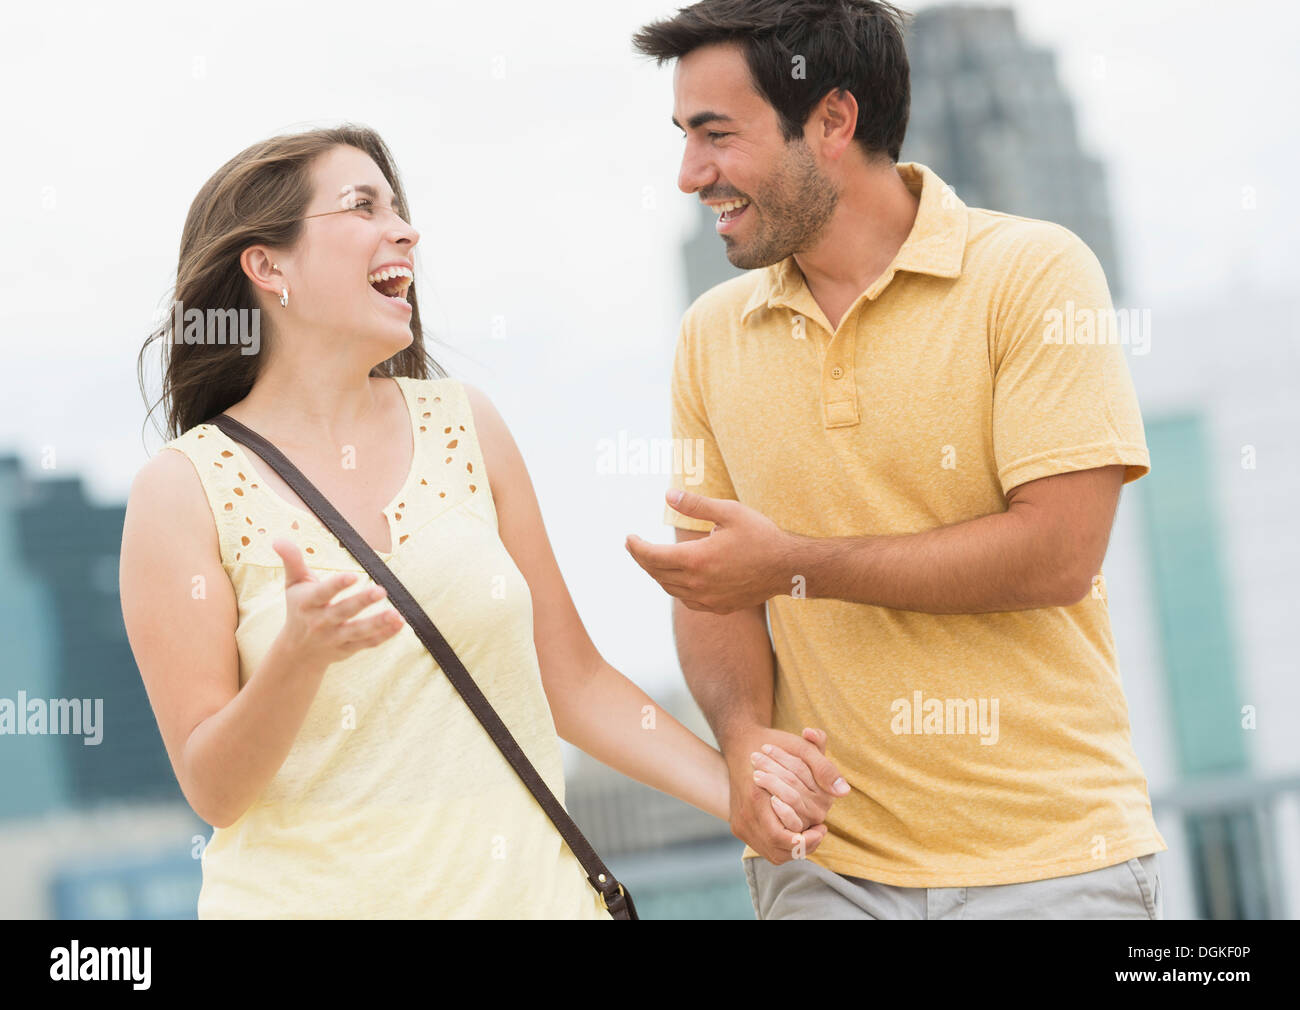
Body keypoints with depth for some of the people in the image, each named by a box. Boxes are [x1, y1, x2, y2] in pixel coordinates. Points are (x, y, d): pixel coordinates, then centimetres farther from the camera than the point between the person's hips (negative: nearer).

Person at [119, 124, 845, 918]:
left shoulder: (463, 425, 3)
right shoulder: (185, 486, -7)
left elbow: (571, 680, 7)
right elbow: (213, 790, -9)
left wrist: (738, 790, -3)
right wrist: (300, 653, -26)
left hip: (526, 884, 3)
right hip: (313, 897, -3)